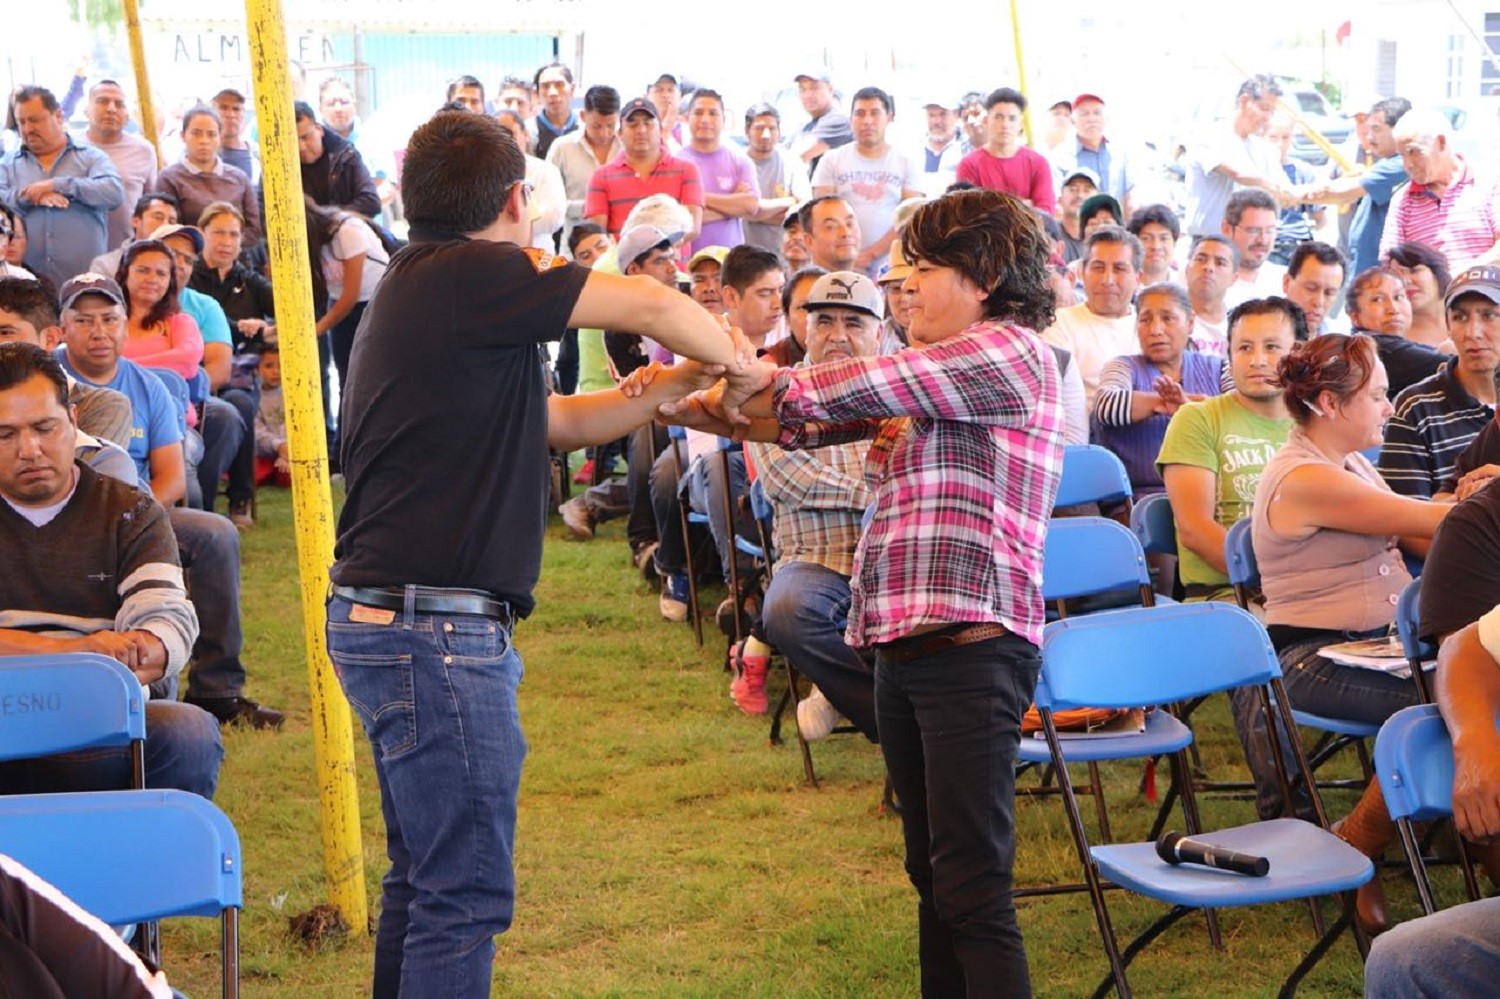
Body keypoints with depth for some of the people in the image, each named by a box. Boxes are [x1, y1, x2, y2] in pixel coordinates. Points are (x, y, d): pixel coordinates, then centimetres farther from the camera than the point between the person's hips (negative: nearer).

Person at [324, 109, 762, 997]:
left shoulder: (422, 289, 18)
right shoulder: (471, 276, -13)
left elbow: (557, 422, 22)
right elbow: (654, 306, -9)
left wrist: (686, 383, 16)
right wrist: (738, 361, 9)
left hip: (394, 618, 11)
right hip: (432, 628, -11)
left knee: (425, 875, 18)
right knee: (467, 889, -6)